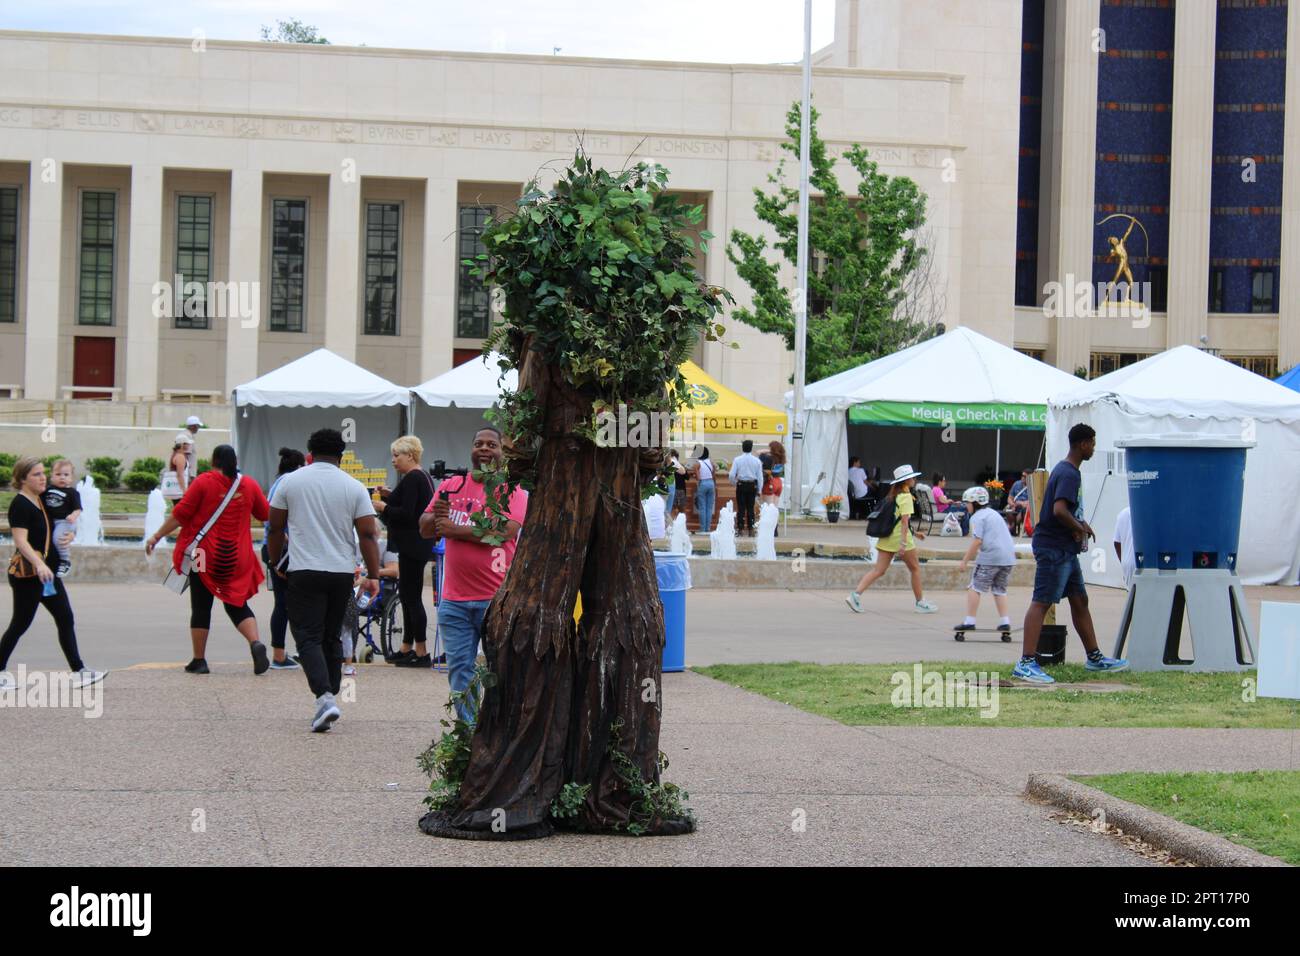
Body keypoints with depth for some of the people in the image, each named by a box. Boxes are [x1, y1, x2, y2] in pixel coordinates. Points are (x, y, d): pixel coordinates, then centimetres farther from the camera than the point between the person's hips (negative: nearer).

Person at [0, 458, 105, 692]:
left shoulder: (41, 500, 13)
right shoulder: (20, 504, -13)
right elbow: (20, 540, -24)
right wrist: (38, 564, -37)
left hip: (47, 569, 9)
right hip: (27, 572, -9)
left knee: (66, 620, 3)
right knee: (20, 624, -2)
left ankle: (79, 671, 1)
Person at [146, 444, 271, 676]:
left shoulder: (204, 482, -7)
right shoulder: (249, 485, 4)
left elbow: (180, 514, -7)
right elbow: (265, 514, 14)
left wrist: (157, 536, 1)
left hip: (205, 555, -3)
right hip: (237, 558, 3)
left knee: (201, 607, 7)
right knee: (237, 604, 10)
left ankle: (199, 660, 9)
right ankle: (256, 644, -14)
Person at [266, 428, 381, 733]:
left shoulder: (291, 481, 1)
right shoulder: (354, 487, 2)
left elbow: (275, 528, 6)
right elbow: (368, 534, -2)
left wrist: (275, 562, 20)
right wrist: (373, 576, 1)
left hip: (304, 572, -2)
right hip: (342, 572, 2)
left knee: (309, 638, -5)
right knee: (332, 638, 15)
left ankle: (325, 697, -23)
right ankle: (331, 695, 17)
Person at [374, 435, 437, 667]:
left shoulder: (412, 478, -16)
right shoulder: (424, 476, 16)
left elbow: (406, 514, -23)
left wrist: (383, 508, -9)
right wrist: (391, 496, 14)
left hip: (412, 548, -11)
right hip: (418, 546, 11)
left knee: (412, 597, -7)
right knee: (409, 596, 15)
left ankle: (421, 652, -5)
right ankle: (407, 648, 22)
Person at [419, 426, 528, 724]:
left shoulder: (512, 489, -1)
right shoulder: (452, 485, 13)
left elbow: (505, 531, -16)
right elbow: (425, 529, 13)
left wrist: (455, 530, -11)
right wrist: (436, 516, -10)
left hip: (497, 599, -4)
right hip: (454, 599, 4)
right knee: (459, 669, 4)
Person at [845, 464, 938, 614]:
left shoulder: (893, 496, 16)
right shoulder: (905, 497, -11)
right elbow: (904, 521, -18)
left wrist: (914, 533, 28)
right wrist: (903, 543, -23)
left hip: (887, 538, 8)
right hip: (900, 538, -8)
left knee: (879, 570, 2)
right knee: (915, 568, 9)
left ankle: (856, 594, -13)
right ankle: (921, 603, 16)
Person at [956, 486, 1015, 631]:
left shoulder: (977, 517, -3)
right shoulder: (994, 514, 23)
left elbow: (977, 541, -13)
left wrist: (964, 561, -11)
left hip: (990, 557, -8)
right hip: (1009, 556, 8)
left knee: (975, 588, 1)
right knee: (1000, 589, 18)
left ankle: (969, 621, -2)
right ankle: (1004, 622, 11)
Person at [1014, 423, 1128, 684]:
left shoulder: (1065, 470, 16)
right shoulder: (1069, 474, -16)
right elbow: (1059, 510, -29)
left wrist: (1081, 524, 12)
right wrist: (1080, 529, -14)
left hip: (1065, 550, 11)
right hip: (1053, 547, -11)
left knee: (1079, 601, 15)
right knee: (1041, 602, -12)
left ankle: (1094, 657, 23)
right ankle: (1026, 663, -15)